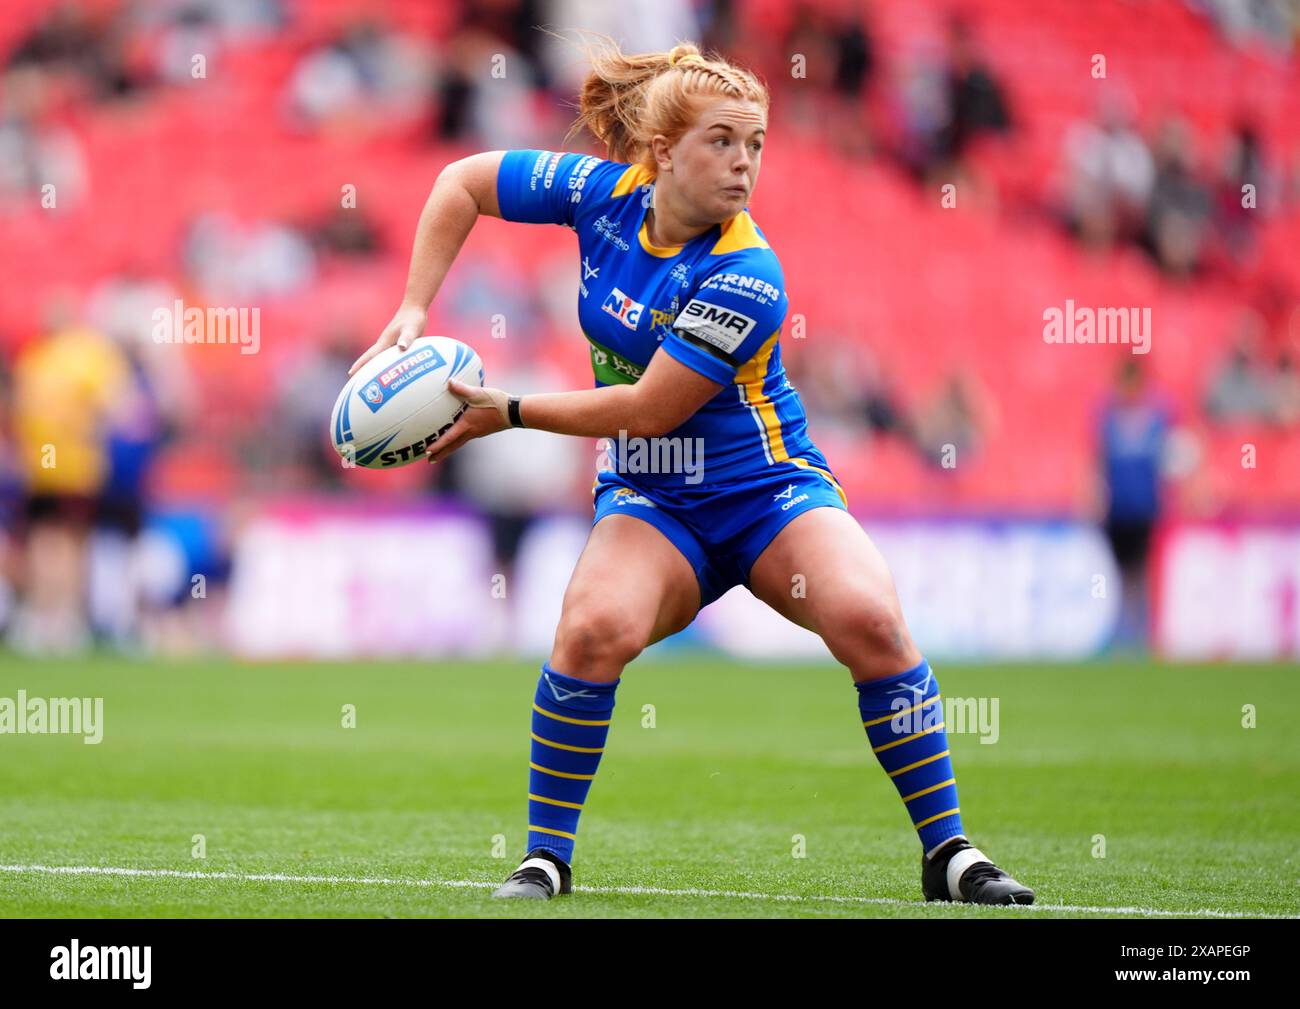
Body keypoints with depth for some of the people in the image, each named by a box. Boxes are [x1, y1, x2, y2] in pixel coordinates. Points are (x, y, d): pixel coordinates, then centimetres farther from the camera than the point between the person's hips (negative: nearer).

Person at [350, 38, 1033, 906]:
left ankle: (948, 853, -13)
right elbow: (463, 182, 6)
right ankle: (545, 858, -11)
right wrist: (413, 313, -2)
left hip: (767, 484, -2)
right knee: (594, 630, -30)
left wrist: (507, 414, -15)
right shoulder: (607, 192, -8)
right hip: (653, 501, 2)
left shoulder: (747, 277, -22)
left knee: (868, 619, -29)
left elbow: (647, 408, -21)